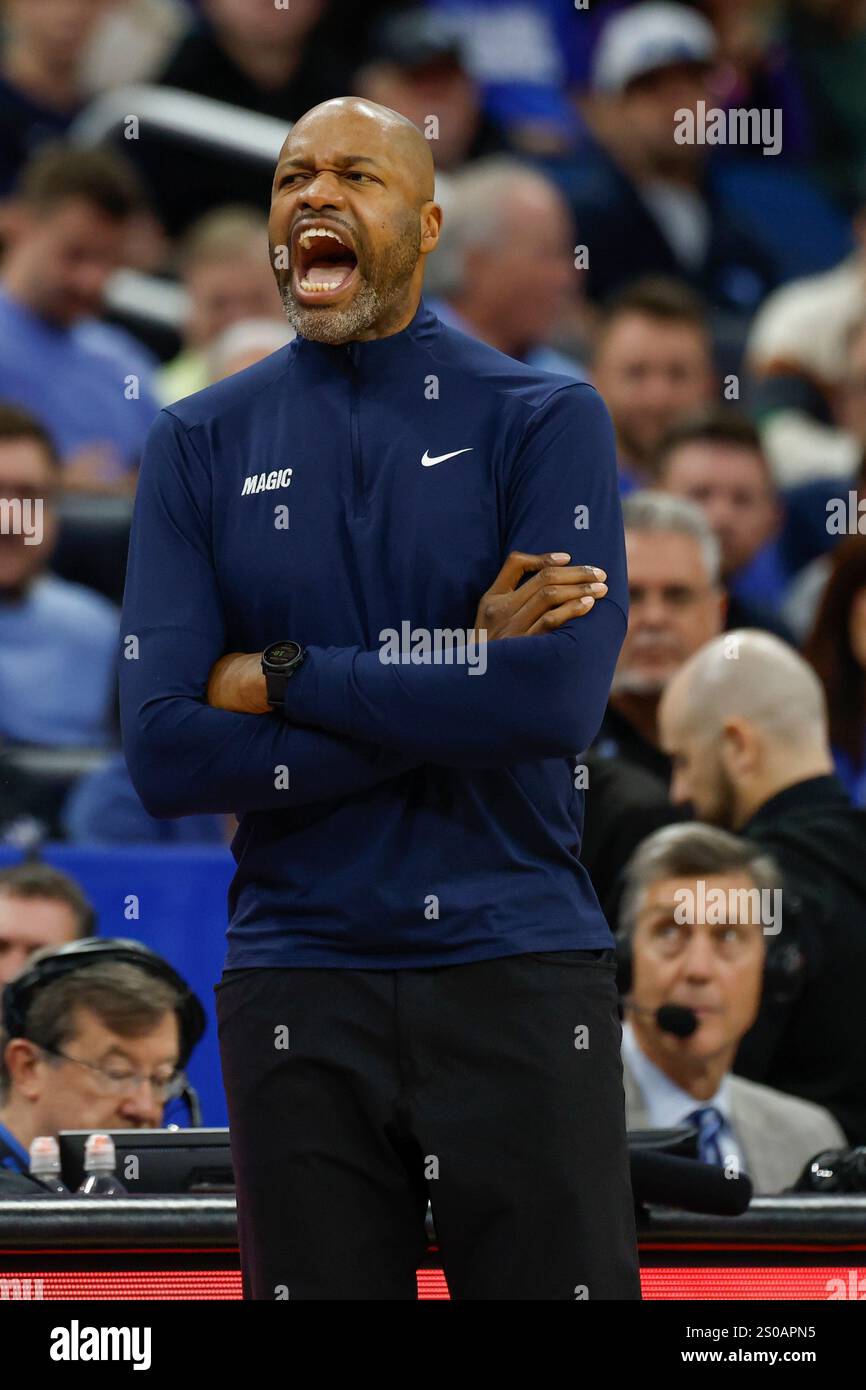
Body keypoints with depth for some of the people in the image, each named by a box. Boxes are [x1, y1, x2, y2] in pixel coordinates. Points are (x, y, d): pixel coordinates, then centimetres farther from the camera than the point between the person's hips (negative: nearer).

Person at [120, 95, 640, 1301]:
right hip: (297, 986, 2)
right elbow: (165, 755, -6)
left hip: (519, 972, -2)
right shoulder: (202, 447, 7)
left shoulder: (545, 420, 2)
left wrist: (281, 677, -10)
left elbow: (559, 700, -14)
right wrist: (457, 676, -10)